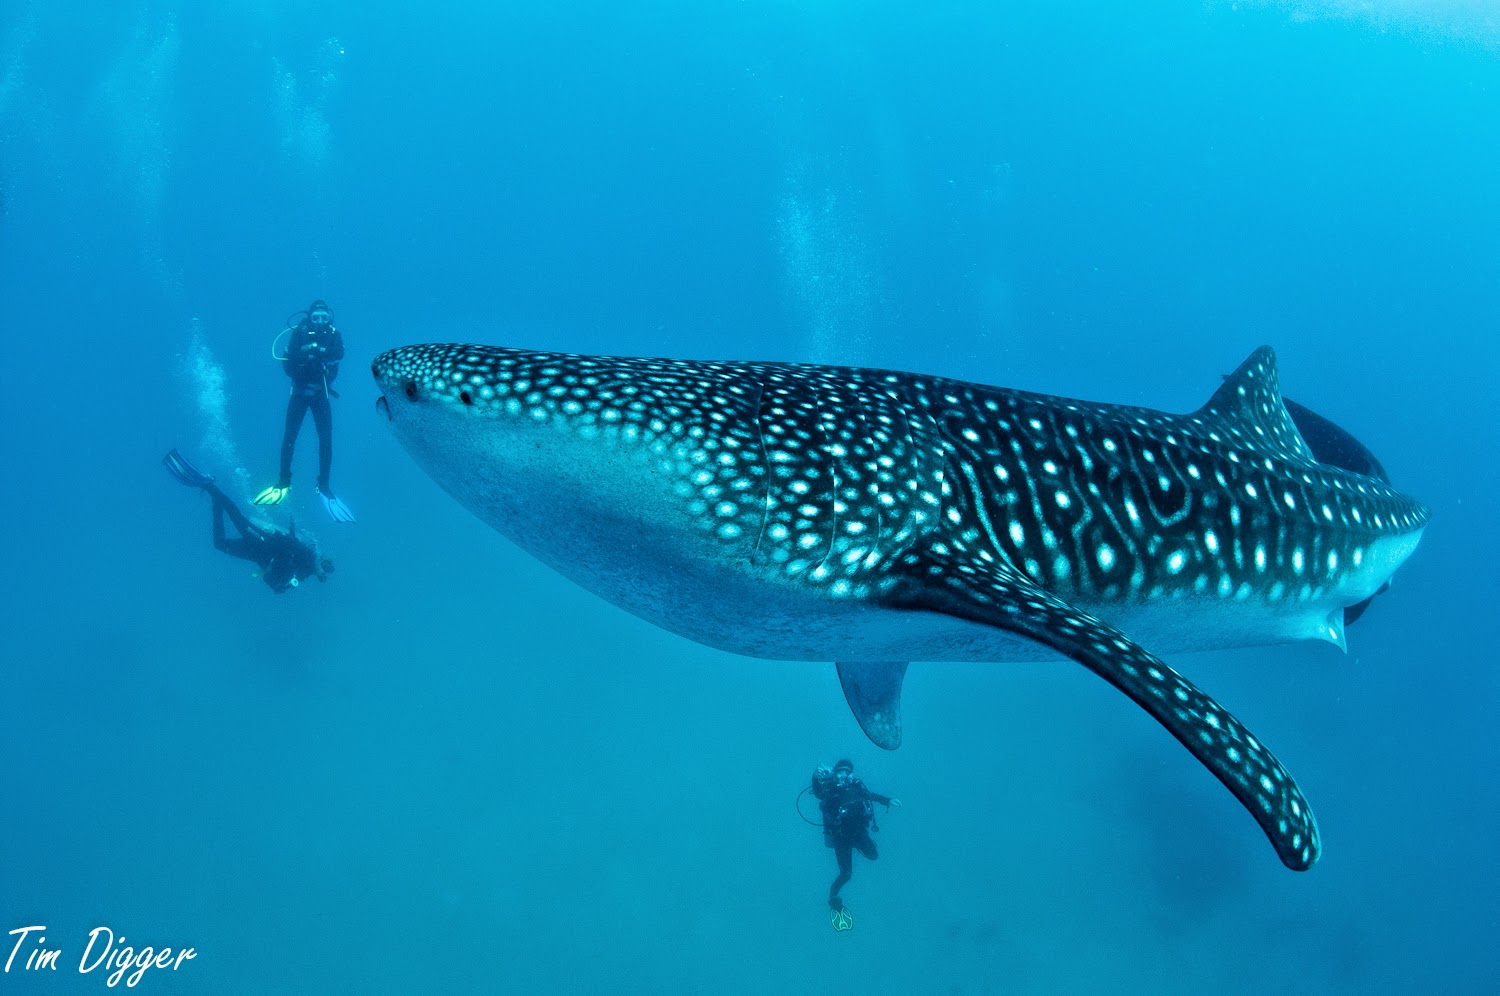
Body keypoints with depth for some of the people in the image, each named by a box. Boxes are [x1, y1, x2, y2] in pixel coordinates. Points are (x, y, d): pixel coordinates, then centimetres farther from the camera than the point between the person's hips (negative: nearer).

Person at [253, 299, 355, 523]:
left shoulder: (334, 335, -4)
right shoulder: (299, 333, -7)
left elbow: (339, 353, -23)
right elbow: (287, 362, -18)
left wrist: (313, 350, -30)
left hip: (321, 394, 1)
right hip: (300, 392, -1)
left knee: (326, 439, -6)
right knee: (289, 436, -5)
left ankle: (324, 486, 2)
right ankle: (284, 482, 6)